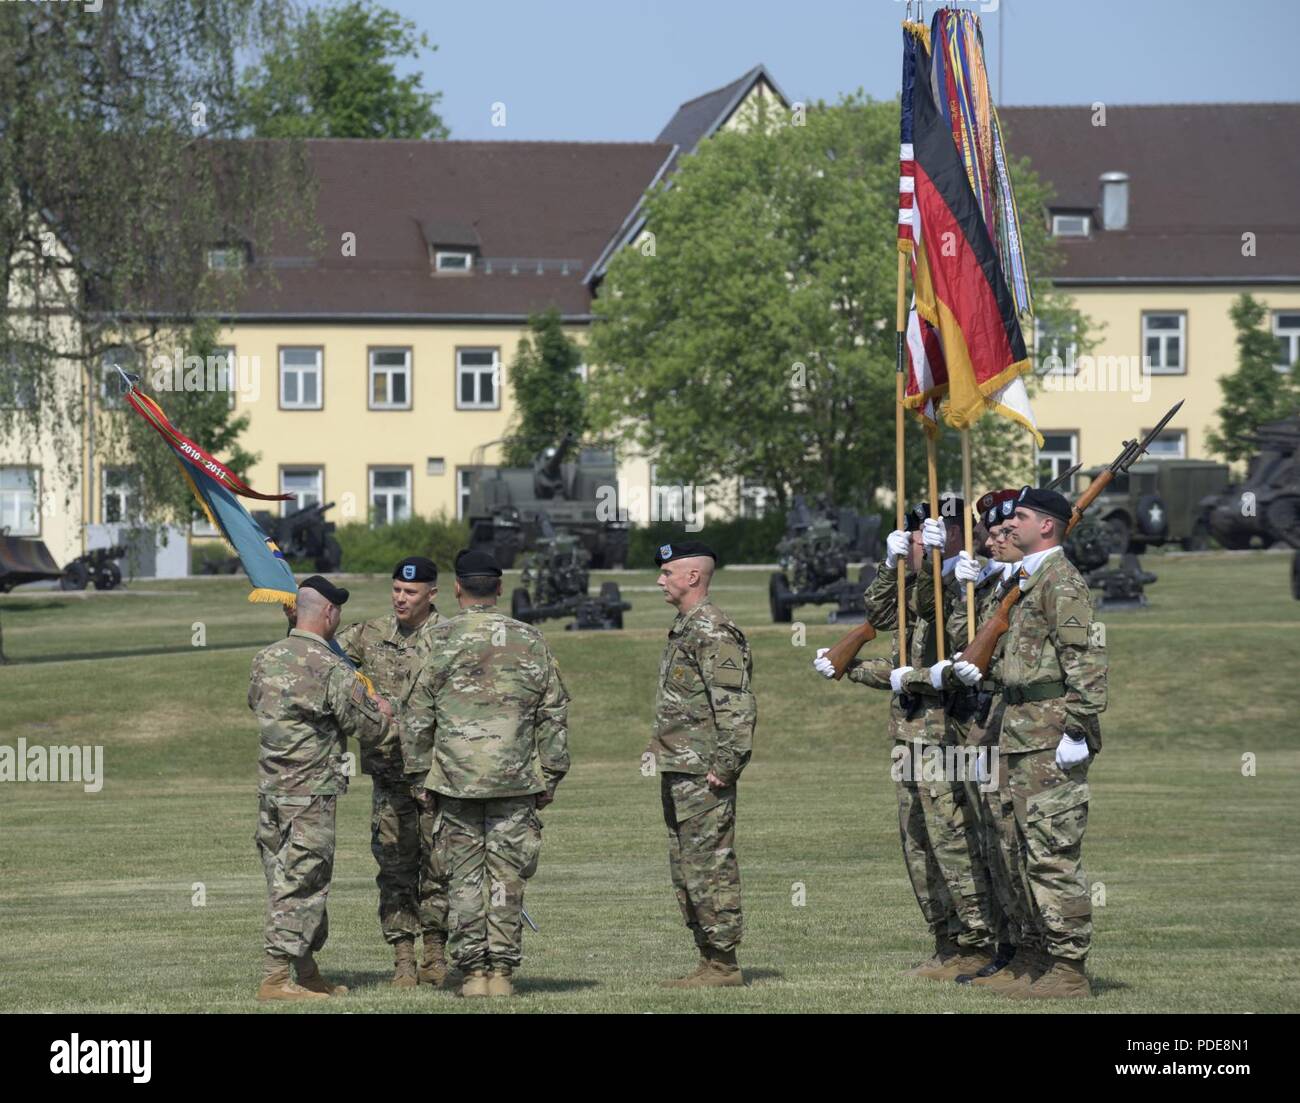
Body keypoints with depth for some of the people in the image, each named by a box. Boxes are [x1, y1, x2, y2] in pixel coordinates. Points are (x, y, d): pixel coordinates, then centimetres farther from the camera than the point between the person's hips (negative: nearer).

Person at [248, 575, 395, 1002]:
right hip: (310, 792, -8)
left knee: (285, 882, 13)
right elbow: (369, 730, -7)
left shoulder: (265, 659, 6)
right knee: (300, 885, -4)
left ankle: (308, 973, 22)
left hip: (269, 788, 8)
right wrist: (384, 714, 16)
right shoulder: (333, 670, -15)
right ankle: (276, 978, -7)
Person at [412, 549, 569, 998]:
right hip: (515, 778, 1)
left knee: (464, 877, 4)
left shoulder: (440, 640, -2)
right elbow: (554, 713, 7)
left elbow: (416, 717, -1)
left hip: (455, 777, -1)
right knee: (507, 876, 5)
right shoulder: (529, 640, 4)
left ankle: (472, 972, 2)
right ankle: (502, 972, 2)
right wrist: (550, 776, 14)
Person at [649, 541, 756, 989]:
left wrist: (725, 765, -22)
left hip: (703, 775, -11)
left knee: (710, 868, -7)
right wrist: (660, 754, 20)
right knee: (685, 872, 13)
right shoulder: (684, 628, 17)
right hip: (678, 771, 11)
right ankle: (709, 959, 17)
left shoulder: (713, 631, -15)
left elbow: (737, 704, -21)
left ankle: (724, 965, -4)